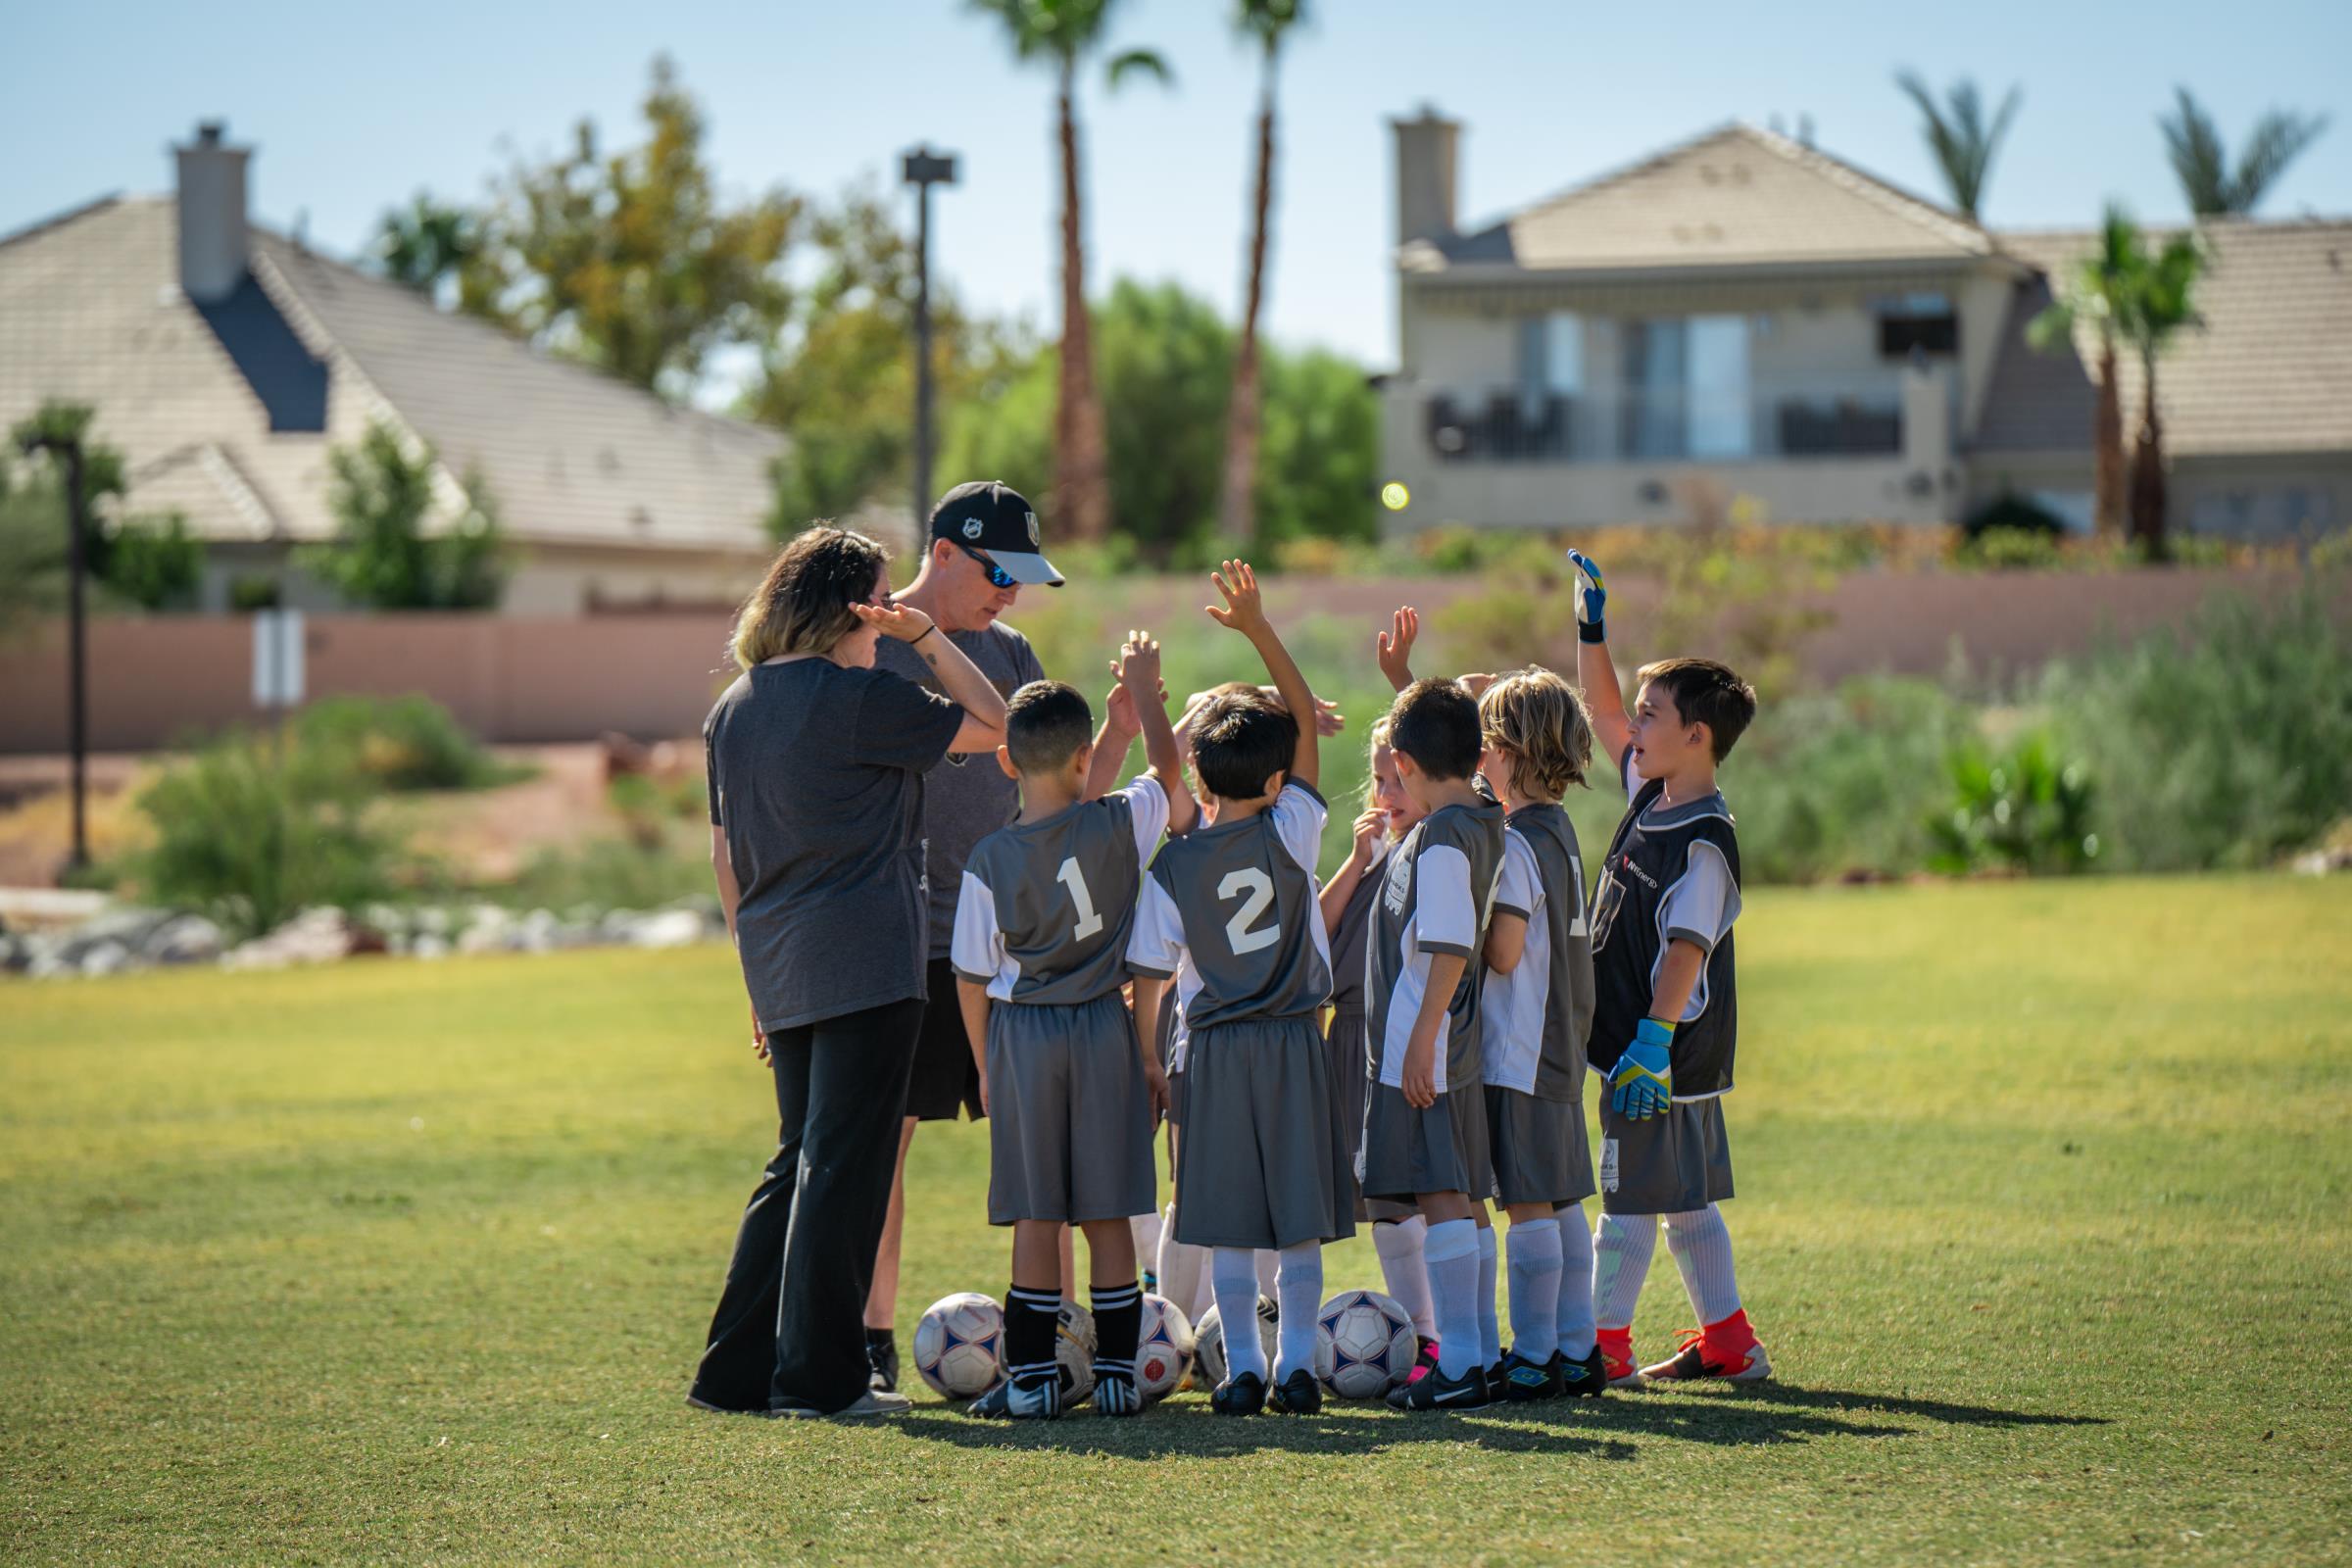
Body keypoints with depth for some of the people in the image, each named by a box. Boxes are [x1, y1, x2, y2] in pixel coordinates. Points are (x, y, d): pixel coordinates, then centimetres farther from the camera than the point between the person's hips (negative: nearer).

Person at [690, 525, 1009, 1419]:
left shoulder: (732, 710, 13)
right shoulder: (855, 698, -10)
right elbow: (994, 727, -5)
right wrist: (926, 638, -1)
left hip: (782, 971, 8)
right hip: (863, 966, -8)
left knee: (797, 1163, 15)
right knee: (842, 1168, -3)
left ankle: (738, 1371, 15)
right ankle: (817, 1377, -2)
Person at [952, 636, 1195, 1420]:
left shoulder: (989, 860, -7)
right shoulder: (1120, 826, -7)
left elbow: (973, 978, -1)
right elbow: (1167, 776, 13)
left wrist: (986, 1066, 11)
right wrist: (1144, 691, 23)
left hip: (1021, 1033, -1)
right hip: (1105, 1030, 1)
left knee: (1035, 1215, 2)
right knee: (1108, 1213, 5)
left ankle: (1031, 1376, 1)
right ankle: (1117, 1371, 7)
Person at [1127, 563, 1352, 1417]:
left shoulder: (1173, 866, -4)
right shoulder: (1290, 833, -4)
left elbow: (1149, 978, -4)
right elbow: (1308, 716, -1)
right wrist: (1259, 629, -4)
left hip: (1214, 1050, 0)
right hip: (1294, 1041, 0)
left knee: (1229, 1225, 3)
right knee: (1300, 1219, 5)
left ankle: (1242, 1369, 1)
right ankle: (1297, 1364, 4)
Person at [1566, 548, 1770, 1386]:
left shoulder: (1705, 840, -17)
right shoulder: (1650, 796, 9)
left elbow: (1686, 948, -25)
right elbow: (1604, 714, 22)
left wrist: (1652, 1039, -32)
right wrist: (1591, 627, 17)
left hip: (1668, 1045, -9)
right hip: (1662, 1048, 9)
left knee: (1632, 1197, -4)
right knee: (1686, 1199, 13)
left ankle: (1605, 1345, 1)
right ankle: (1728, 1340, 19)